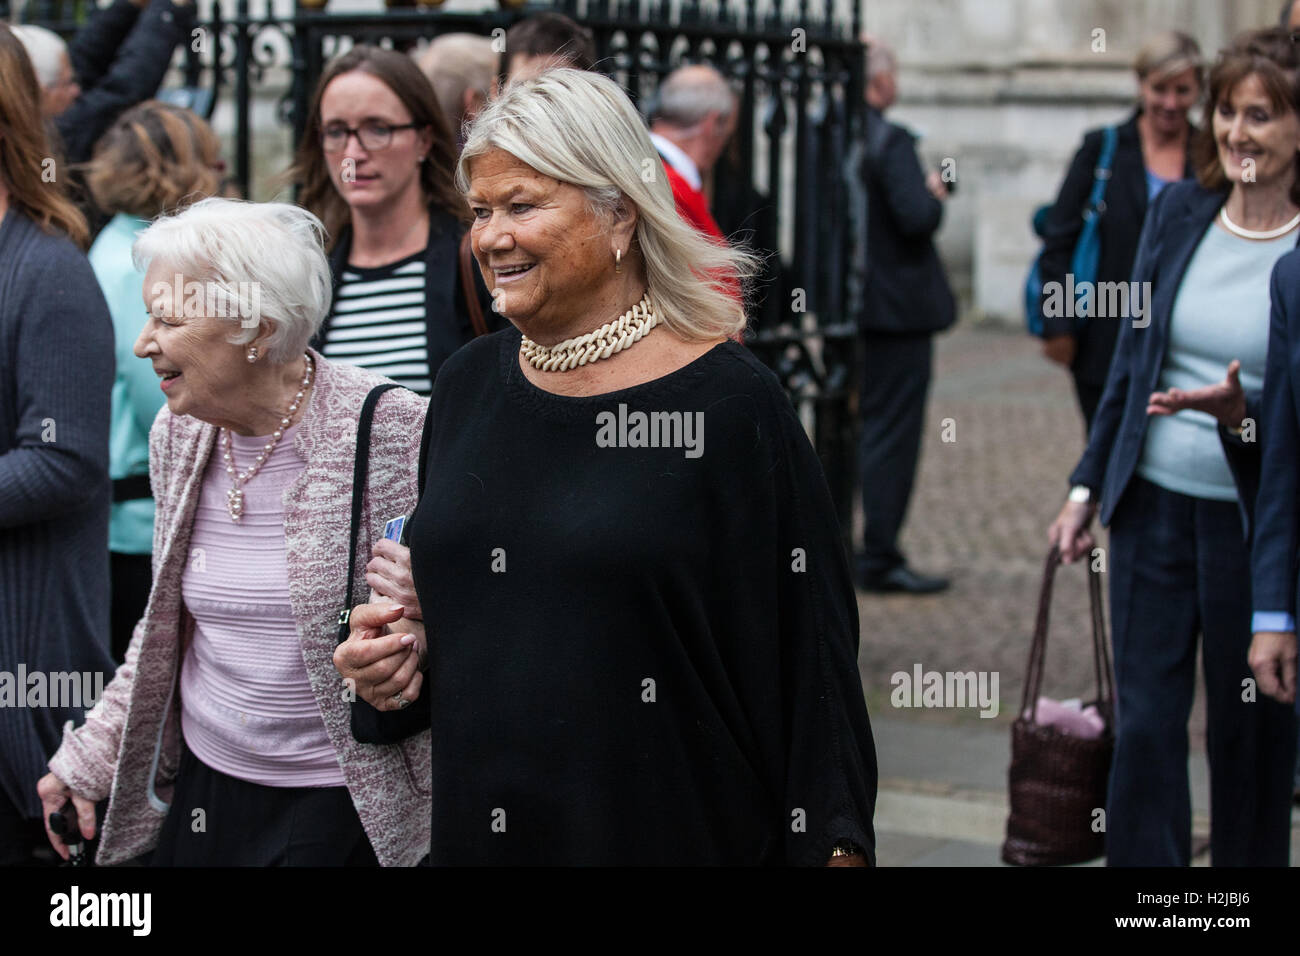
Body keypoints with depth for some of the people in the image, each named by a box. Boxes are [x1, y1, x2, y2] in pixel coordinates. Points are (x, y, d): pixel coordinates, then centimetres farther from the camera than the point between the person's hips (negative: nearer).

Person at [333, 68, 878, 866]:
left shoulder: (729, 402, -11)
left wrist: (831, 843, -15)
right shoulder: (467, 385, 6)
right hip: (474, 829, 5)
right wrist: (388, 666, -1)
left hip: (678, 833, -5)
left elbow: (806, 658, -11)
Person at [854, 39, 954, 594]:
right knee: (891, 432, -2)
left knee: (856, 427, 17)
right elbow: (916, 218, -25)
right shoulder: (889, 142, -18)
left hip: (845, 308, 8)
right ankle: (880, 558, 1)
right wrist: (934, 194, -3)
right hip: (896, 308, -8)